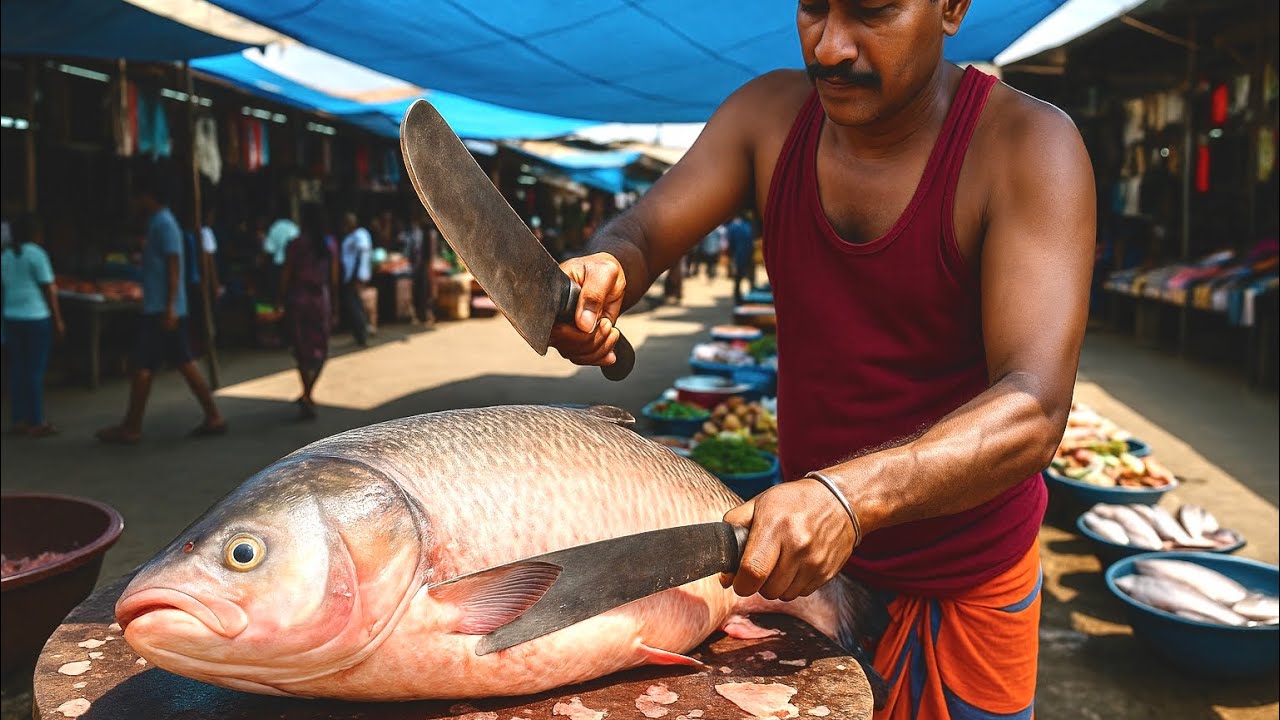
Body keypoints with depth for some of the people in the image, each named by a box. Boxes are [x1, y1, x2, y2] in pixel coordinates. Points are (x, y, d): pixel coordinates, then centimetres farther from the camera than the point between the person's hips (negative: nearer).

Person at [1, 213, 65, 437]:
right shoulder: (36, 253, -9)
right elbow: (49, 289, -9)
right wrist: (58, 320, -4)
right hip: (35, 318, -7)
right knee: (35, 370, -2)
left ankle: (19, 420, 13)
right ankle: (36, 423, 1)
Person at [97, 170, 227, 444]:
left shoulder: (163, 223, -13)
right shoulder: (160, 222, 17)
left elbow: (173, 267, -19)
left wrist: (169, 307, -23)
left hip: (160, 309, -10)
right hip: (162, 308, 10)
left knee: (142, 366, -3)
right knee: (184, 363, 9)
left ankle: (130, 428, 4)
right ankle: (213, 417, 10)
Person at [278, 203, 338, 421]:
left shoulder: (295, 245, -6)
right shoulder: (330, 245, -1)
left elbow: (286, 277, -6)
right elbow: (333, 278, 1)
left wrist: (283, 301, 4)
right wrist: (334, 304, 9)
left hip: (298, 299, -1)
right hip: (321, 298, 1)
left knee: (302, 349, 7)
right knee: (320, 350, 11)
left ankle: (307, 395, 0)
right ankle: (307, 394, 6)